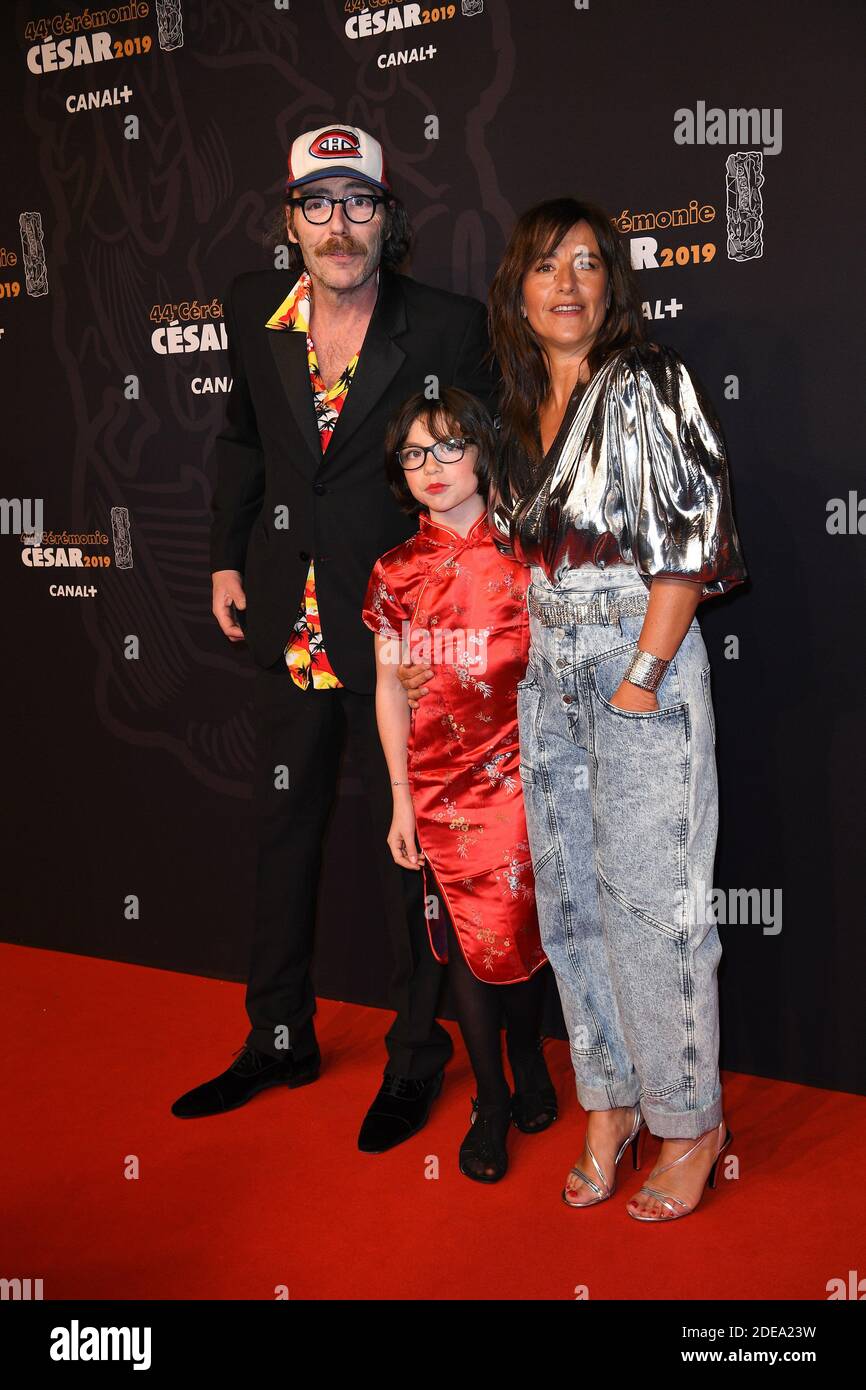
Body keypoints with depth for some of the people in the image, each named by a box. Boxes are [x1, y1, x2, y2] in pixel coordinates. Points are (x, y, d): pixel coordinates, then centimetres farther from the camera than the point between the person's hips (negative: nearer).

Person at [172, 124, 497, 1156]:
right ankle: (279, 1040, 35)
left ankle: (416, 1058, 25)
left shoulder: (449, 328, -10)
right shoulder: (254, 309, 2)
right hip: (291, 619, 5)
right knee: (282, 829, 16)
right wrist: (226, 557, 13)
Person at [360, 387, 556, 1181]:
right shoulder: (395, 574, 3)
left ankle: (527, 1054, 33)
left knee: (515, 934, 2)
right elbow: (390, 688, 7)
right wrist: (401, 796, 5)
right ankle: (492, 1102, 24)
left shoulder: (521, 556, -2)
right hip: (439, 784, 2)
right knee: (467, 942, 7)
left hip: (517, 774, -2)